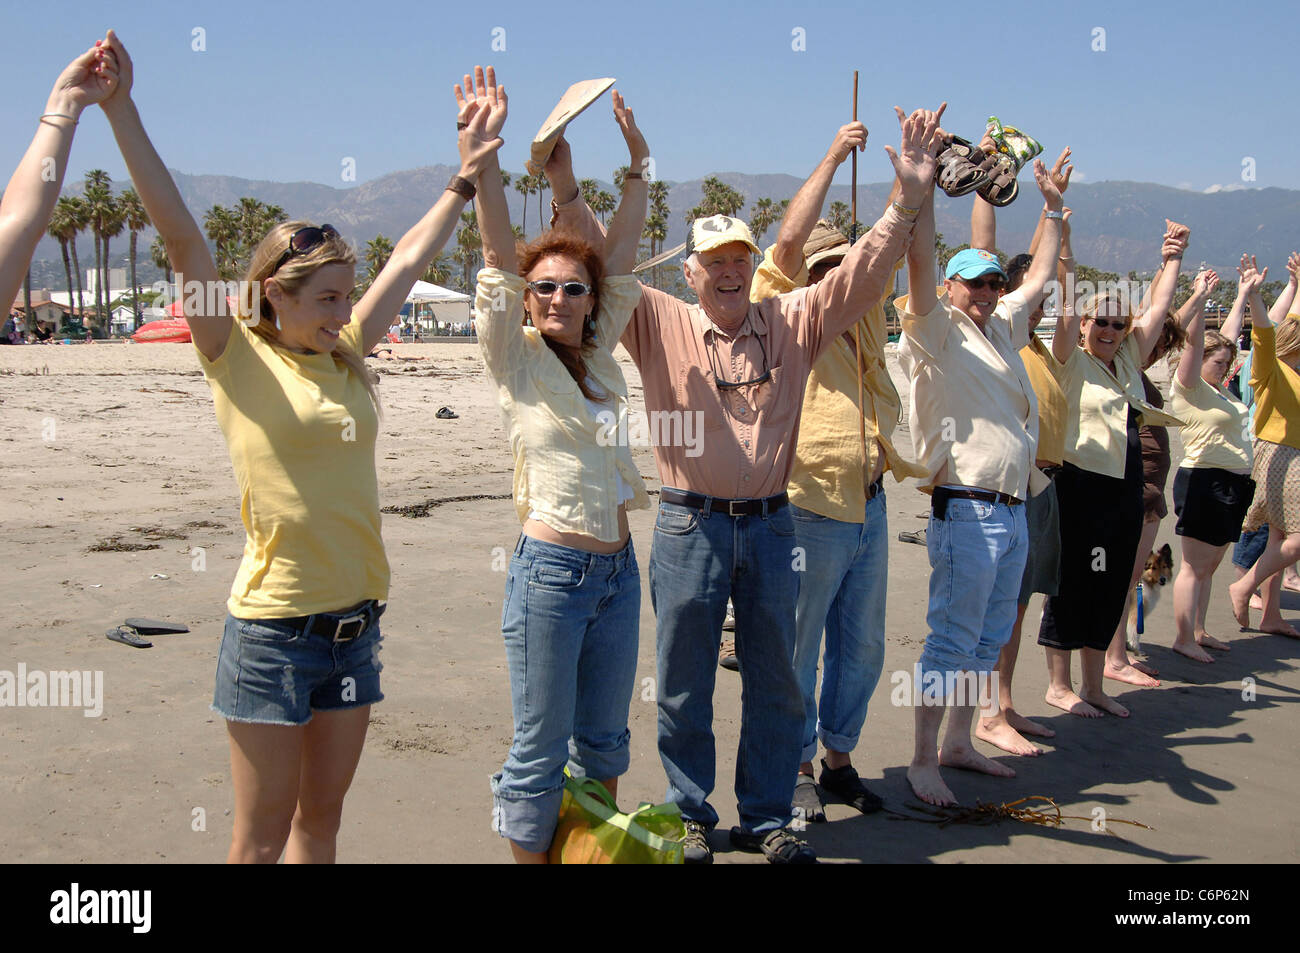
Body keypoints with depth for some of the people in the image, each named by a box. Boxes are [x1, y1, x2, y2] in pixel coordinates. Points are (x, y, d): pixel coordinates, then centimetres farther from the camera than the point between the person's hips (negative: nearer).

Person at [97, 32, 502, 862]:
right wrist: (121, 109, -19)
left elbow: (410, 261, 19)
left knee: (321, 817, 15)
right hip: (274, 628, -6)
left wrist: (466, 179, 26)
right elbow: (181, 236, -13)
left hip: (355, 620, 6)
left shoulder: (347, 357, 10)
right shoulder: (239, 359, -6)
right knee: (263, 833, 3)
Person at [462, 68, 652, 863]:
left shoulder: (599, 353, 9)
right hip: (553, 567, -6)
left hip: (618, 566, 6)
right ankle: (532, 858, 16)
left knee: (604, 739, 18)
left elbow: (622, 253, 8)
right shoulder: (517, 358, -3)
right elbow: (499, 257, -12)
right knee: (542, 751, 2)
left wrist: (638, 156, 5)